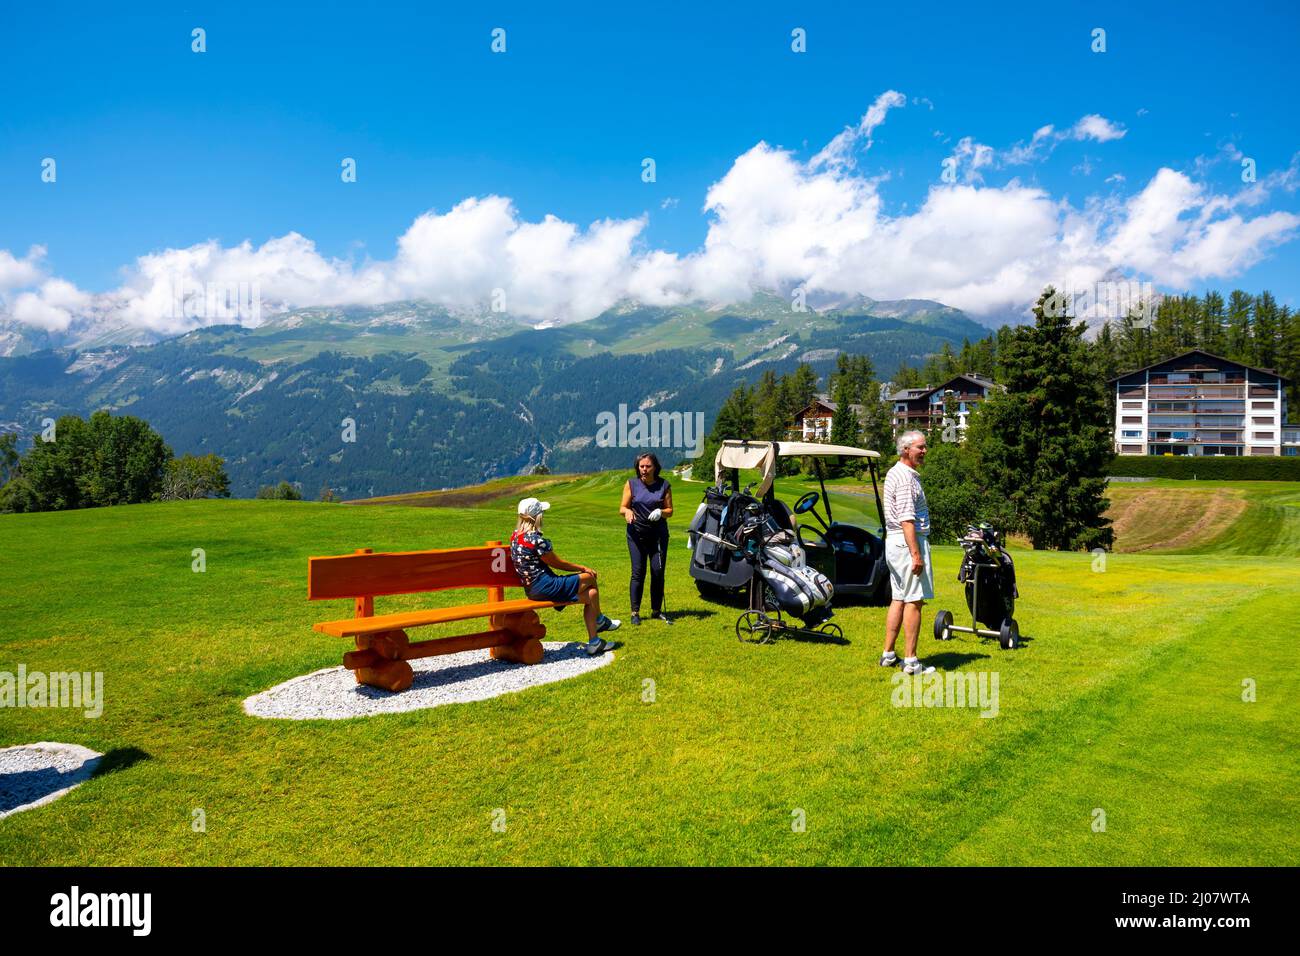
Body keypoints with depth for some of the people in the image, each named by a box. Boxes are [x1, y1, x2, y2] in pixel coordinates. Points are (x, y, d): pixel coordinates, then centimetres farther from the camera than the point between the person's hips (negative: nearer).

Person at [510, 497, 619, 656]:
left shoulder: (516, 536, 8)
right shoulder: (536, 540, -21)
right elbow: (557, 563, -10)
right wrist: (582, 568, 6)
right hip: (545, 587, -9)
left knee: (591, 594, 12)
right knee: (590, 578, 4)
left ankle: (593, 642, 18)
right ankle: (599, 620, 26)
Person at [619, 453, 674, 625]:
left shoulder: (664, 485, 3)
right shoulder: (631, 484, 2)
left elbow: (670, 511, 5)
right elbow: (622, 508, 1)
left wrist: (660, 512, -17)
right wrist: (627, 511, -22)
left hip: (658, 534, 1)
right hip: (637, 533, -1)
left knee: (658, 572, 2)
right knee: (638, 572, -3)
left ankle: (656, 610, 15)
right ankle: (635, 612, 2)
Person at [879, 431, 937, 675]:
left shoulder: (896, 473, 18)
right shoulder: (905, 477, -15)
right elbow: (907, 520, -22)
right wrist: (916, 554, -24)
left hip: (894, 542, 10)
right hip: (909, 542, -10)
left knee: (899, 599, 13)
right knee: (914, 600, -6)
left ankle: (888, 655, 17)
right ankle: (911, 661, -3)